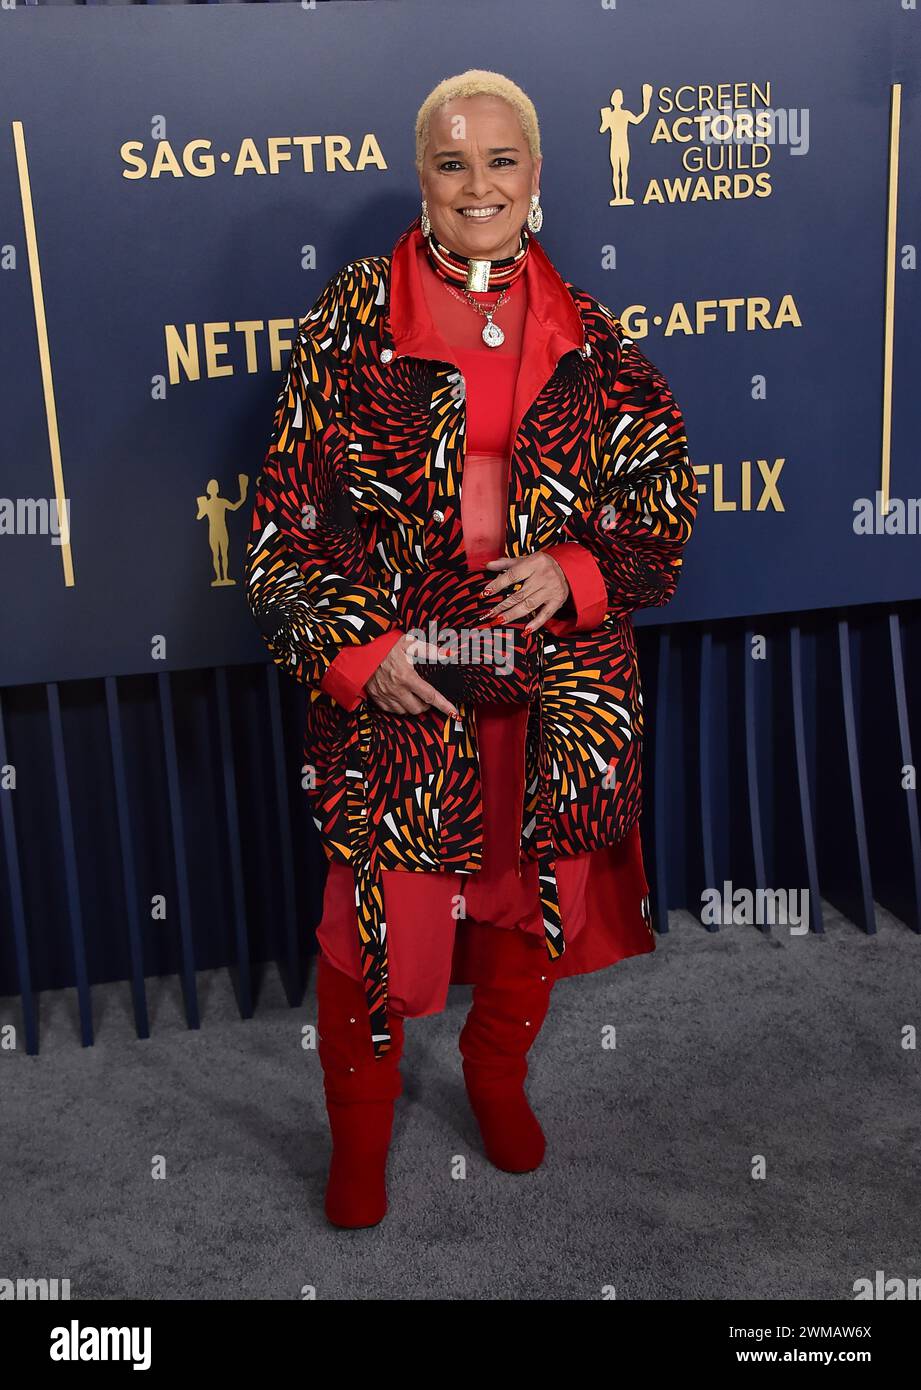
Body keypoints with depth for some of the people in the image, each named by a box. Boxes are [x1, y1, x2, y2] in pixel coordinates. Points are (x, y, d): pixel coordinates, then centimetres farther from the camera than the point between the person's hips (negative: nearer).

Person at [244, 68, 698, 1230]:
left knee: (535, 897, 16)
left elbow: (664, 504, 8)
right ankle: (359, 1136, 31)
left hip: (554, 686, 3)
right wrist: (354, 650, -14)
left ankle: (498, 1077, 46)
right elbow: (288, 512, -3)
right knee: (379, 911, 3)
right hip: (393, 686, -2)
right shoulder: (350, 320, -2)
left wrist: (574, 571, -12)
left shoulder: (589, 337, 5)